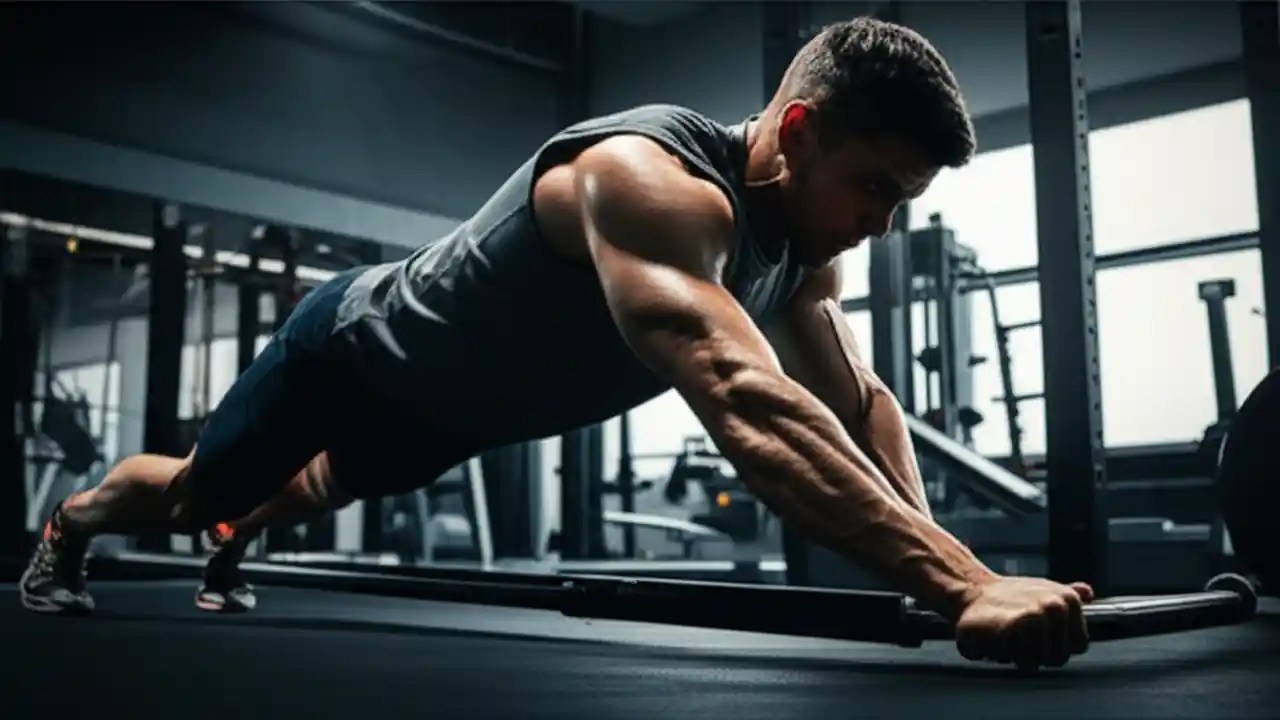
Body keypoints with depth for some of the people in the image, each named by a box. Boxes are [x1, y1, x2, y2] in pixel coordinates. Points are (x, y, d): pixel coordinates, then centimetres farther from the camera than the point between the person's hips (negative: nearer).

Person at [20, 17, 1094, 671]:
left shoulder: (801, 241, -16)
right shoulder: (649, 181, -45)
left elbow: (860, 400, -7)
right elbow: (744, 403, -59)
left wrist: (932, 550, -23)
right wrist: (961, 584, -65)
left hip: (444, 409, 7)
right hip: (360, 354, -7)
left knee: (318, 492, 35)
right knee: (196, 491, 20)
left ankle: (229, 546, 66)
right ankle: (69, 528, 52)